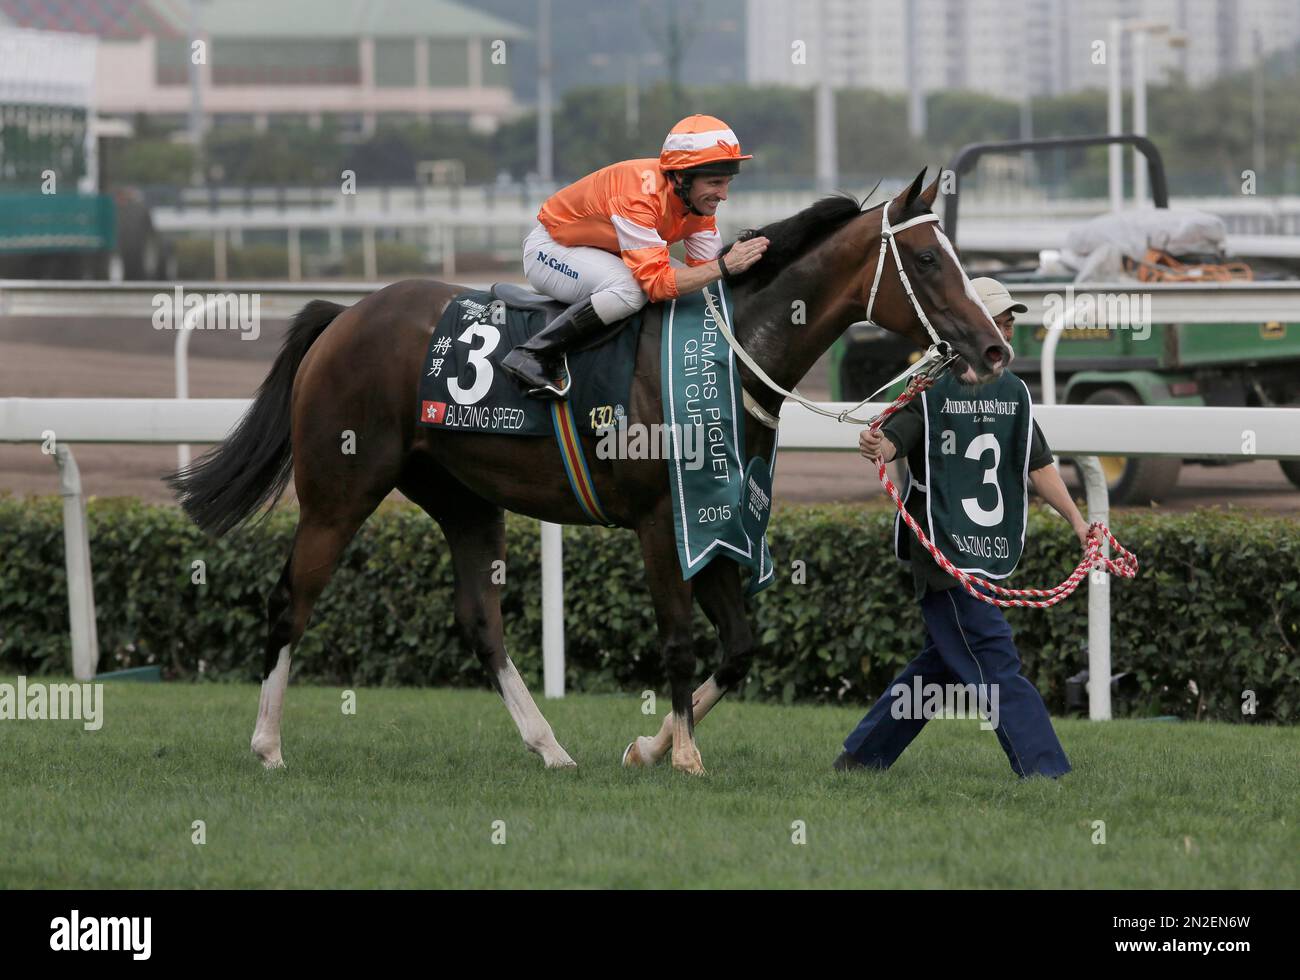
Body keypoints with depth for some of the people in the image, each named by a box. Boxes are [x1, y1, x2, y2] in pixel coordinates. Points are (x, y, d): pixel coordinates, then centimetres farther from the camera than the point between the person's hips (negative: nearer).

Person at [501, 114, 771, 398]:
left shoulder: (698, 197, -10)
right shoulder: (640, 194, -36)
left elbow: (705, 268, -8)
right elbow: (656, 282, -40)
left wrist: (741, 255, -25)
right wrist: (725, 266, -42)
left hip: (604, 253, 9)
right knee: (630, 289, -35)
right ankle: (532, 355, -26)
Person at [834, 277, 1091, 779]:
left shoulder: (1013, 392, 14)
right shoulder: (932, 388, -6)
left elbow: (1038, 465, 13)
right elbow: (895, 438, -17)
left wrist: (1077, 521, 3)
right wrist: (874, 447, -41)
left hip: (987, 552, 8)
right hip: (942, 550, -8)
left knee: (942, 664, 12)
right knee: (997, 667, -11)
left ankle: (861, 756, 24)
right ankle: (1045, 771, -13)